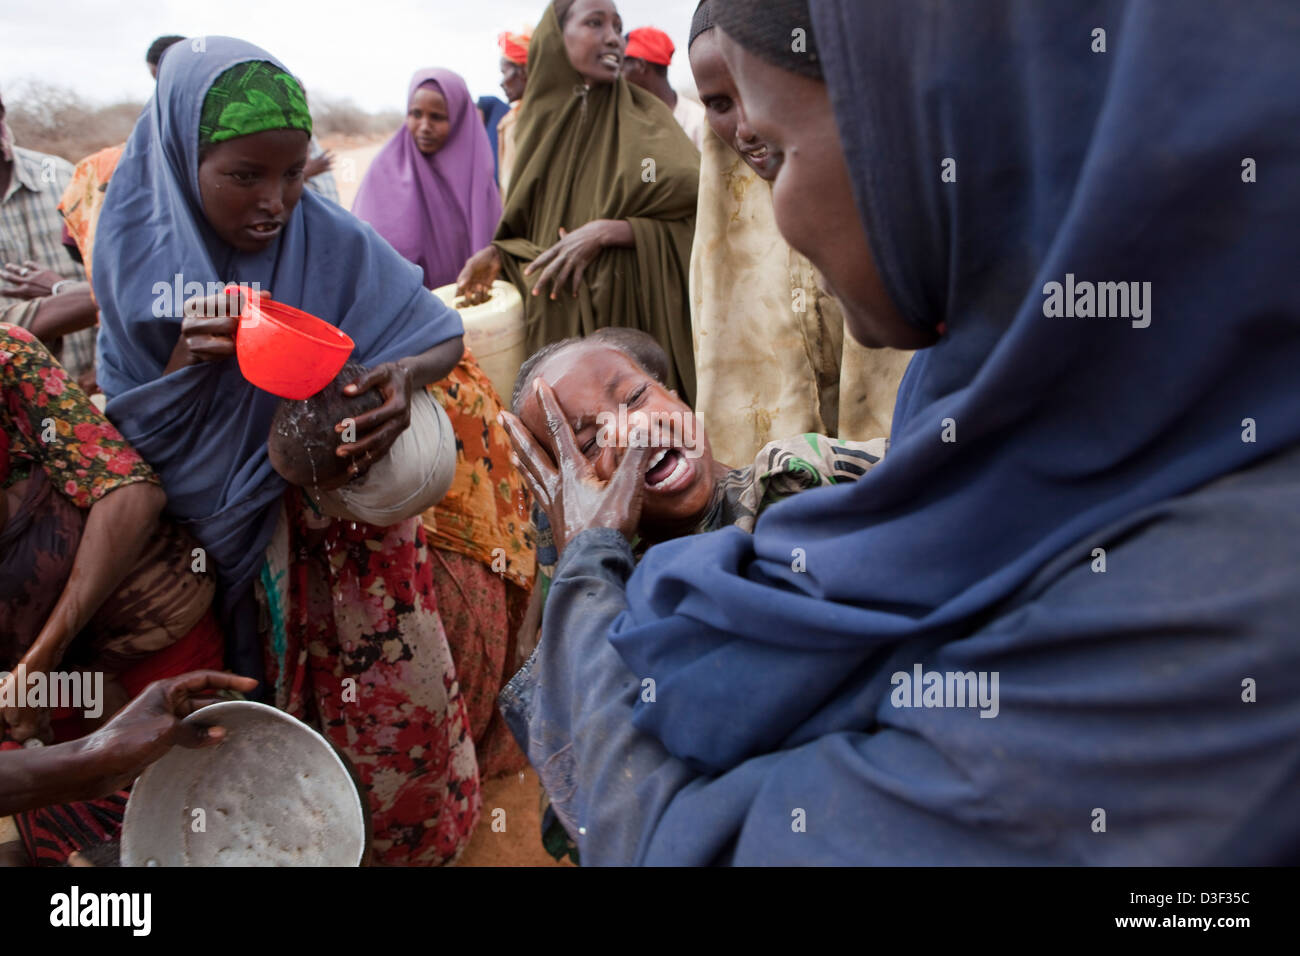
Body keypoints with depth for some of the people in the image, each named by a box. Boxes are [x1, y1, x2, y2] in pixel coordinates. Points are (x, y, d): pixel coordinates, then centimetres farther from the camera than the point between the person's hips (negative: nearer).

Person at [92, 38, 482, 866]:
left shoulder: (334, 241, -13)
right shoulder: (138, 254, -9)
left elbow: (447, 337, -6)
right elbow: (129, 426, -5)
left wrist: (406, 375, -30)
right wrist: (187, 363, -26)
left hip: (352, 512, 0)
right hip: (232, 529, 1)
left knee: (398, 701, 3)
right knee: (282, 715, 11)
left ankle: (414, 838, 30)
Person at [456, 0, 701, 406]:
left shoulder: (642, 118, -3)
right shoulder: (541, 121, 7)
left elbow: (698, 212, -11)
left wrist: (606, 231, -20)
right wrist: (499, 253, -3)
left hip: (631, 316, -3)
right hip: (556, 324, 3)